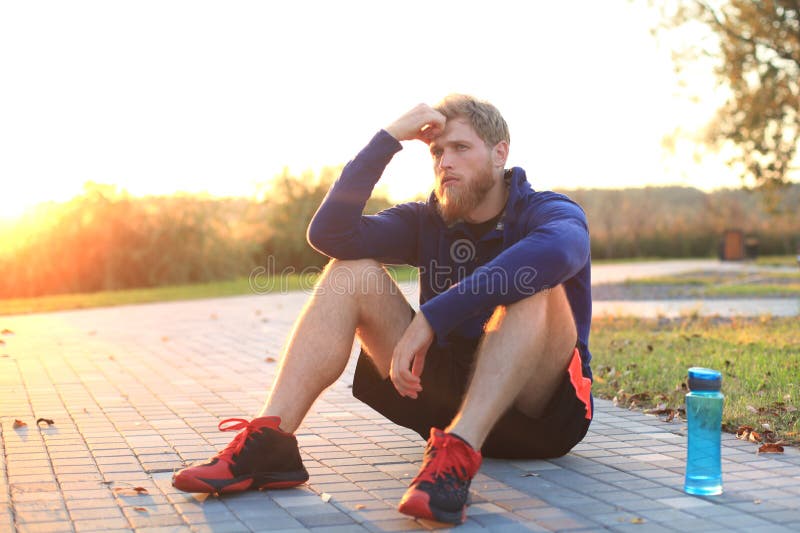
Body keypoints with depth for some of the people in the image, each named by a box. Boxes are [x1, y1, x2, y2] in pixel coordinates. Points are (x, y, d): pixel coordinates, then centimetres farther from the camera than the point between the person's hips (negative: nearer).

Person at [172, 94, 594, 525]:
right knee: (351, 272, -8)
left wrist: (431, 317, -38)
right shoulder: (425, 221, 8)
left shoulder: (551, 212, -6)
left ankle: (458, 454, -45)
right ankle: (269, 443, -24)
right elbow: (329, 234, -10)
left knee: (535, 286, -30)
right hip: (446, 391, 4)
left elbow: (553, 251, -34)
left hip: (540, 409, -4)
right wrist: (388, 138, -13)